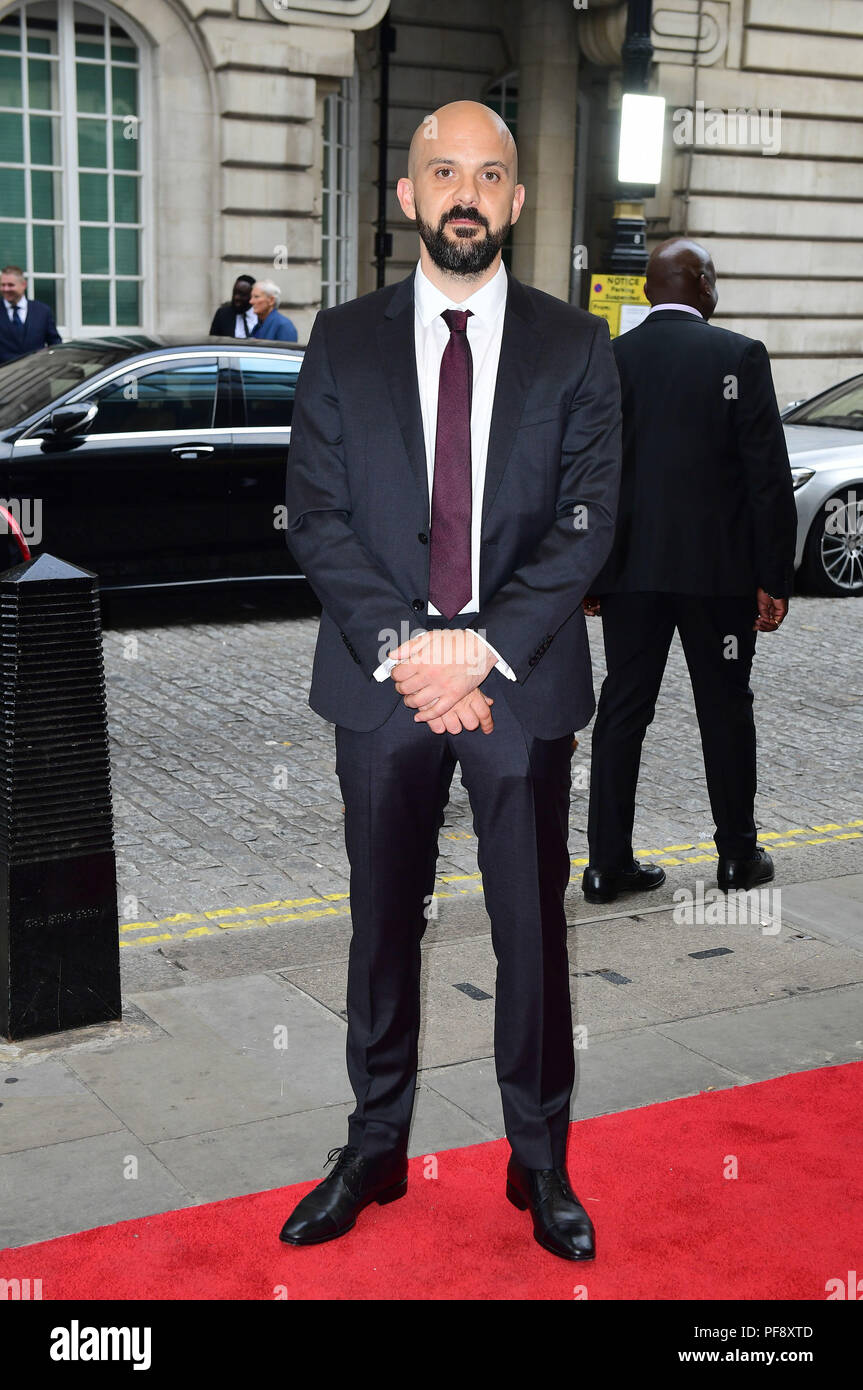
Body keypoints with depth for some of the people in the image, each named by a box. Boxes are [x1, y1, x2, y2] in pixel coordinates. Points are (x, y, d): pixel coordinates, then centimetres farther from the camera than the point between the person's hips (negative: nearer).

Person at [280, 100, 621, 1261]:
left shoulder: (575, 348, 2)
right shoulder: (343, 342, 4)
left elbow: (587, 522, -5)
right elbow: (318, 517, -2)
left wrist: (483, 648, -16)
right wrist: (401, 650, -14)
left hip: (524, 681, 0)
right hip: (381, 682, 1)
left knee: (533, 927, 8)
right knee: (384, 924, 12)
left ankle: (541, 1162, 24)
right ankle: (376, 1147, 28)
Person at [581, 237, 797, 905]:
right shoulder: (740, 356, -7)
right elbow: (770, 476, -9)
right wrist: (774, 579, -4)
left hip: (630, 569, 3)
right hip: (719, 568, -2)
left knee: (623, 708, 7)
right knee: (726, 710, 10)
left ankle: (608, 863, 9)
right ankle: (738, 856, 22)